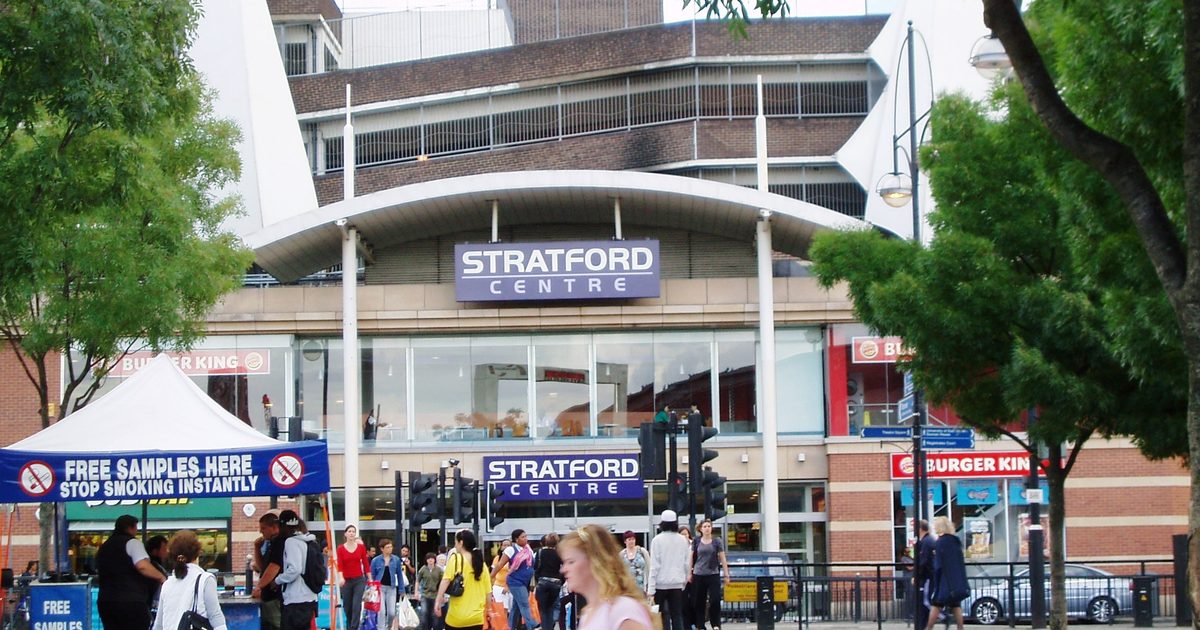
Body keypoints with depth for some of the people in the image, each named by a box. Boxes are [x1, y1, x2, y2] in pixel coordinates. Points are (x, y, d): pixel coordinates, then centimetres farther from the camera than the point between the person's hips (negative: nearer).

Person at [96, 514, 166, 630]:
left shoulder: (104, 547, 18)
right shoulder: (131, 543, -6)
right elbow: (142, 566, -22)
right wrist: (161, 577, -12)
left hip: (105, 600, 7)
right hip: (131, 602, -7)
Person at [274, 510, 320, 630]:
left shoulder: (291, 542, -11)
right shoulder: (307, 541, 15)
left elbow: (294, 569, -21)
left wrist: (277, 580, -6)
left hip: (296, 601, -9)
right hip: (308, 598, 9)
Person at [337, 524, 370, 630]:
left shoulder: (361, 547, 2)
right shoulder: (341, 548, -1)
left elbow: (366, 563, 5)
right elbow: (340, 564, -12)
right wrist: (341, 577, -28)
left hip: (359, 580, -1)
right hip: (346, 581, 1)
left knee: (357, 606, -13)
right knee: (347, 607, 10)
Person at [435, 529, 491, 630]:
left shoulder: (456, 558, -5)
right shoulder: (481, 563, 9)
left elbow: (446, 580, -19)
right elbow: (487, 590, 12)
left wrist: (438, 601, -23)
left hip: (457, 616, -4)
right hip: (476, 617, 4)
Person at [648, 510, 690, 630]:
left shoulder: (658, 540, -8)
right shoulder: (683, 540, 3)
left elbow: (654, 566, -10)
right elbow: (687, 564, 7)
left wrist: (651, 589, -10)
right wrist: (684, 581, 19)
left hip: (661, 584, -3)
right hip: (677, 583, 3)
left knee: (662, 616, 2)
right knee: (677, 615, 6)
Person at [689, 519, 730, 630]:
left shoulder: (716, 542, 4)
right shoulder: (696, 542, 5)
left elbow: (722, 559, 6)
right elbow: (691, 558, 9)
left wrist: (726, 575, 3)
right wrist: (689, 573, 6)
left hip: (713, 575, -1)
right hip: (698, 575, 1)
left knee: (715, 600, -8)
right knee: (699, 602, 4)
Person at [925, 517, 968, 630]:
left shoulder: (940, 543, -13)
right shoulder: (956, 541, 9)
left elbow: (938, 565, -13)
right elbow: (961, 562, 14)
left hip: (944, 579, -6)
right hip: (958, 579, 6)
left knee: (936, 604, 0)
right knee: (956, 604, 8)